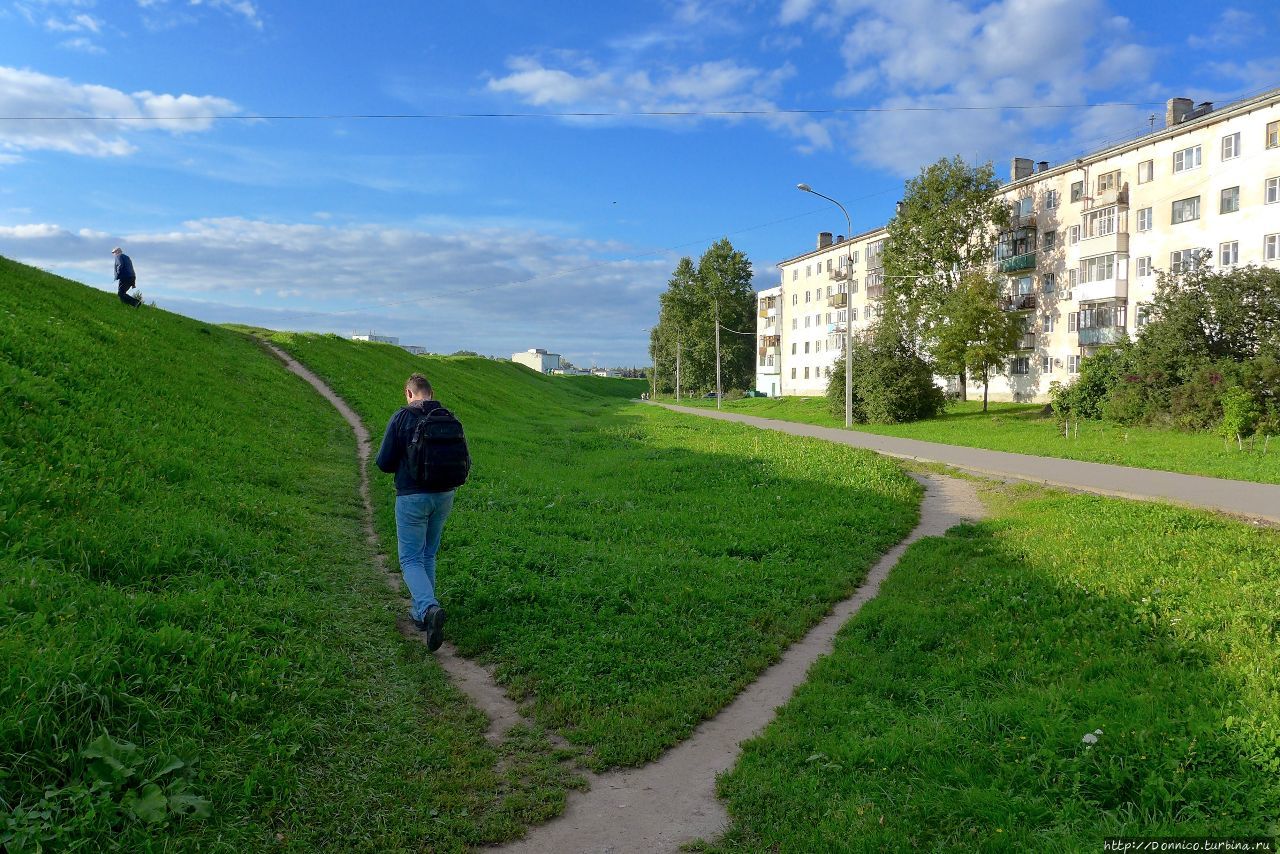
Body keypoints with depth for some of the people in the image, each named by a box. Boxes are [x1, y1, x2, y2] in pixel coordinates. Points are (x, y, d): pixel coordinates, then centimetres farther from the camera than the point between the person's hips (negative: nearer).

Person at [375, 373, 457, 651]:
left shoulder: (402, 417, -8)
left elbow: (384, 462, -8)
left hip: (412, 497, -4)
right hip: (444, 496, 5)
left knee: (411, 559, 0)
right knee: (428, 555, 19)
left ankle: (429, 608, -22)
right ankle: (421, 612, 24)